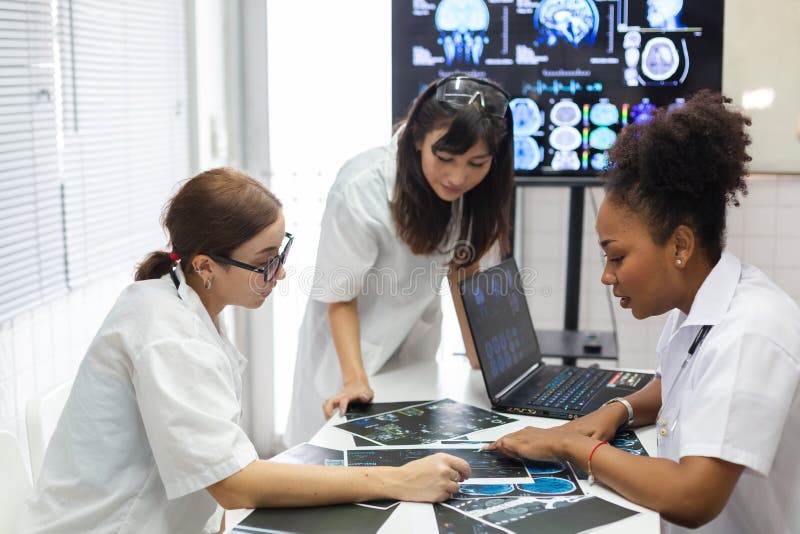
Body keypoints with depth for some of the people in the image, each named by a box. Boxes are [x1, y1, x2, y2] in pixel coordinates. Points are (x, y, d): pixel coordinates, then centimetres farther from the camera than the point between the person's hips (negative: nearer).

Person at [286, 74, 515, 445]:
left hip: (416, 346, 5)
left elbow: (462, 266, -1)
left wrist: (479, 356, -7)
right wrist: (355, 379, -32)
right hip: (352, 347, -4)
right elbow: (341, 298, -21)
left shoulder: (476, 187, -15)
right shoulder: (361, 192, -31)